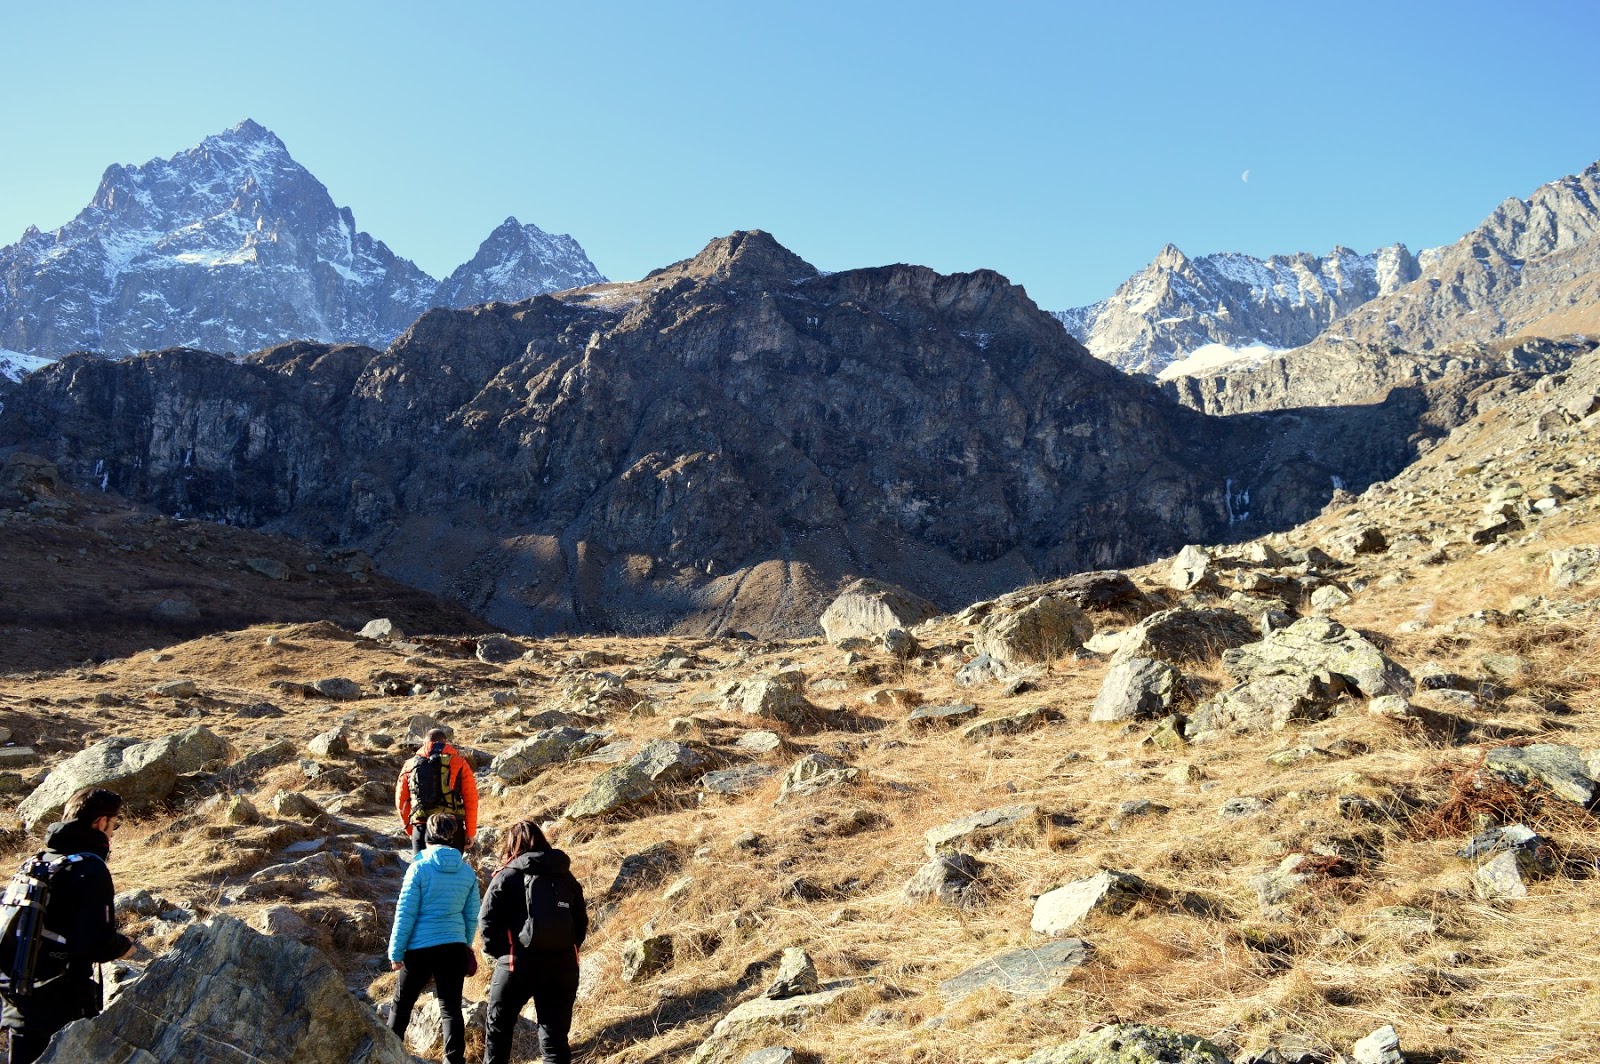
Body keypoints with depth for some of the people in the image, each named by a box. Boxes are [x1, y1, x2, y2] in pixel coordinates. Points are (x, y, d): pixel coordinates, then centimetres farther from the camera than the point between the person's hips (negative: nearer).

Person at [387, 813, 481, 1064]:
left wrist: (396, 952, -1)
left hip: (420, 949, -3)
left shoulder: (419, 868, -9)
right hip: (455, 948, 3)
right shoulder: (467, 871, 2)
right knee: (451, 1008, 7)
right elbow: (472, 915, 8)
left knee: (402, 1005, 16)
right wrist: (466, 945, 21)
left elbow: (405, 914, -8)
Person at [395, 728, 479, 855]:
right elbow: (470, 800, 0)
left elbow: (401, 802, 13)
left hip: (421, 829, 2)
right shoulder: (459, 763, 3)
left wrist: (410, 830, 25)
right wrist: (471, 832, 7)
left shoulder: (410, 765, 10)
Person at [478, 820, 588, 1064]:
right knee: (555, 1035, 8)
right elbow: (581, 923, 9)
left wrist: (500, 953, 4)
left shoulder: (507, 876, -3)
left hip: (518, 965, -3)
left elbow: (487, 922, -8)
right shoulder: (566, 877, 8)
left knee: (499, 1029, 18)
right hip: (562, 967, 3)